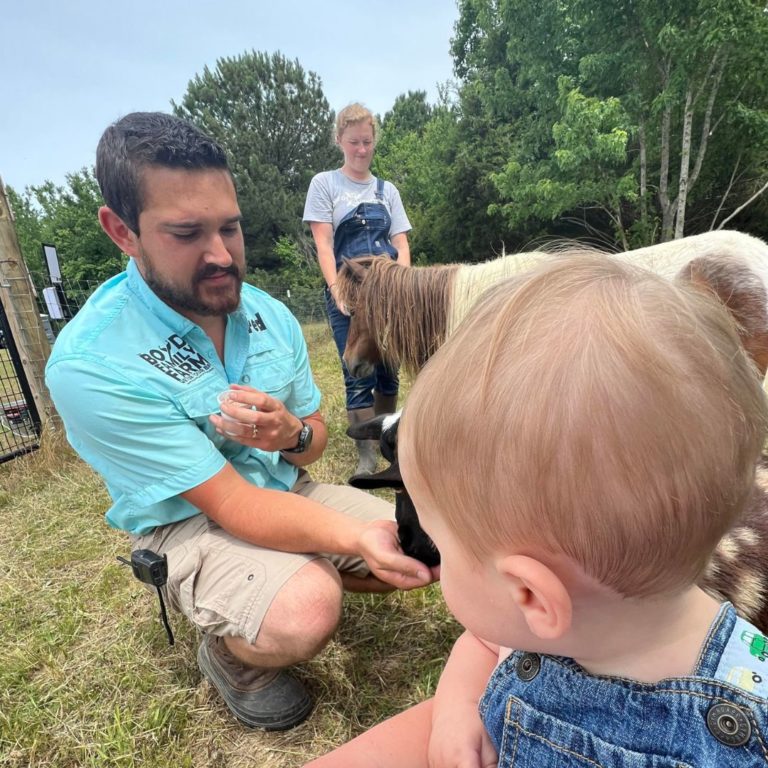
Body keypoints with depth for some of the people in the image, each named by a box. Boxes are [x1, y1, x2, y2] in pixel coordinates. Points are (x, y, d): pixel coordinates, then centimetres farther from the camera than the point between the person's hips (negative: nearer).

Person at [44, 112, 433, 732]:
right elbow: (230, 503, -25)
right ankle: (230, 652, 4)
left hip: (286, 490, 5)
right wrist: (356, 538, -40)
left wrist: (292, 436, -24)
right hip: (189, 523, -4)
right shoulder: (90, 365, -24)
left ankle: (304, 572, 19)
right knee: (304, 613, -33)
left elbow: (316, 438, 1)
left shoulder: (270, 316, -7)